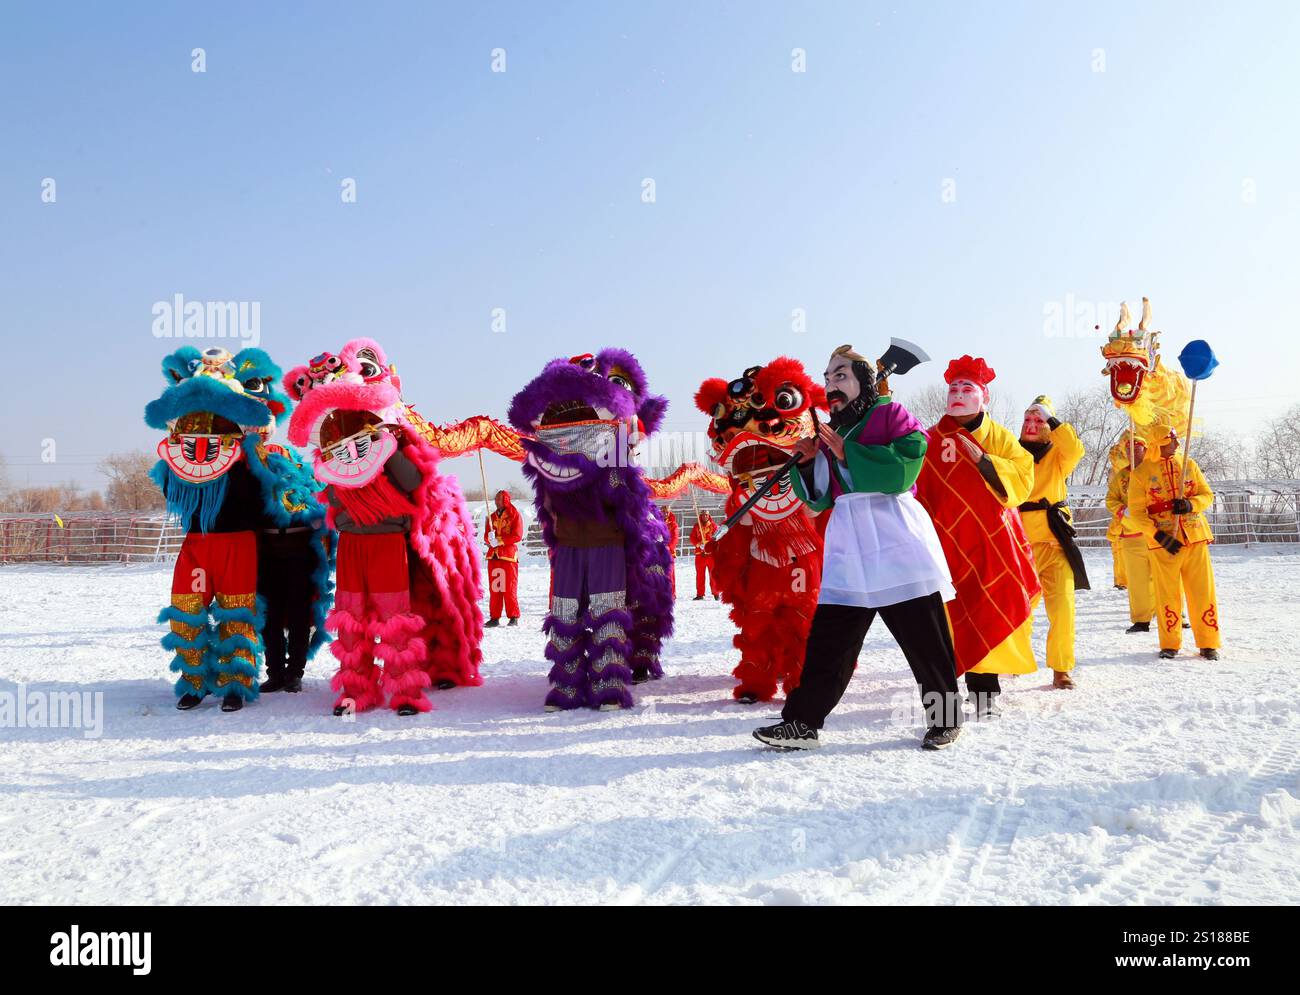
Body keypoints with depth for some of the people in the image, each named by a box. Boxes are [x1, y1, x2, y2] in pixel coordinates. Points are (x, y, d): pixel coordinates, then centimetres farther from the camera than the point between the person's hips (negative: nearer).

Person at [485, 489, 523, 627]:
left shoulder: (515, 515, 0)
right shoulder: (492, 517, 18)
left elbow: (517, 536, -9)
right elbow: (486, 536, 13)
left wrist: (499, 540, -14)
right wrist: (490, 538, -11)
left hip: (509, 554, -5)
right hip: (493, 555, 5)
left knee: (509, 588, -5)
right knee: (494, 588, 5)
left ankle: (513, 617, 1)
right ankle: (494, 617, 8)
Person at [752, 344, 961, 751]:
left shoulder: (892, 415, 2)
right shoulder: (830, 432, 19)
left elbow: (903, 468, -16)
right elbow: (819, 497, 18)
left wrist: (847, 454, -14)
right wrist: (807, 463, 1)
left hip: (897, 540, -5)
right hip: (849, 547, 5)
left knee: (924, 638, 1)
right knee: (827, 637, 2)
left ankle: (946, 718, 16)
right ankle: (802, 722, 5)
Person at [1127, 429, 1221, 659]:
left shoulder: (1189, 465, 7)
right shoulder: (1141, 473, -2)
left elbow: (1207, 495, 10)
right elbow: (1136, 511, -3)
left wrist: (1190, 504, -12)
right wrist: (1158, 536, -14)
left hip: (1195, 538, 2)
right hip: (1164, 542, -2)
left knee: (1203, 590, 2)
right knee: (1168, 594, 3)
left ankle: (1208, 643, 13)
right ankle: (1170, 645, 15)